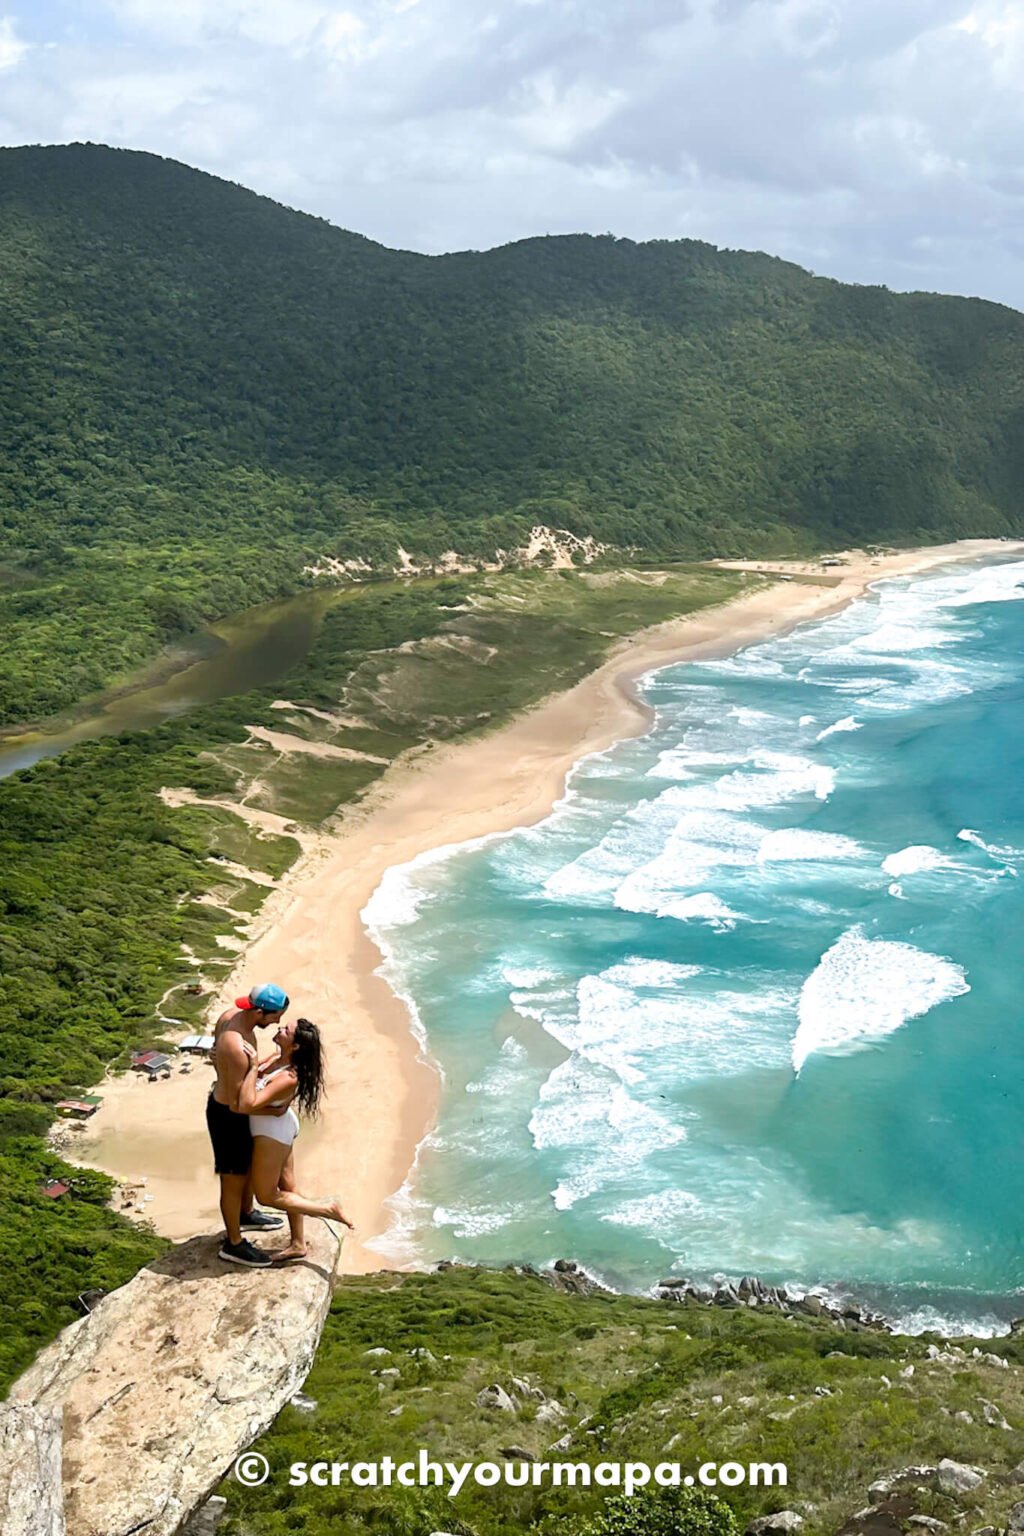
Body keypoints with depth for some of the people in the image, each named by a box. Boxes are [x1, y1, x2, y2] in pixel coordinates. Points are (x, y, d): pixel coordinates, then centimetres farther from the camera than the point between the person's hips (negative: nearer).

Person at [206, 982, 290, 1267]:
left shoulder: (229, 1016, -9)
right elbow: (238, 1104, -29)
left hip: (220, 1098, 9)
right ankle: (234, 1244, 29)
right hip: (228, 1116, -9)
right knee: (234, 1180, 10)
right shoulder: (239, 1049, -37)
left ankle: (246, 1214, 53)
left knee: (250, 1164, 29)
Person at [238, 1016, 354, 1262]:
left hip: (272, 1135, -9)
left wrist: (254, 1068, -36)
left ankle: (328, 1209, 13)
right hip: (282, 1127, 9)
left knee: (267, 1195, 10)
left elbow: (247, 1105, -42)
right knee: (287, 1187, 21)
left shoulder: (287, 1078, -35)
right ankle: (298, 1244, 35)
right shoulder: (279, 1059, -10)